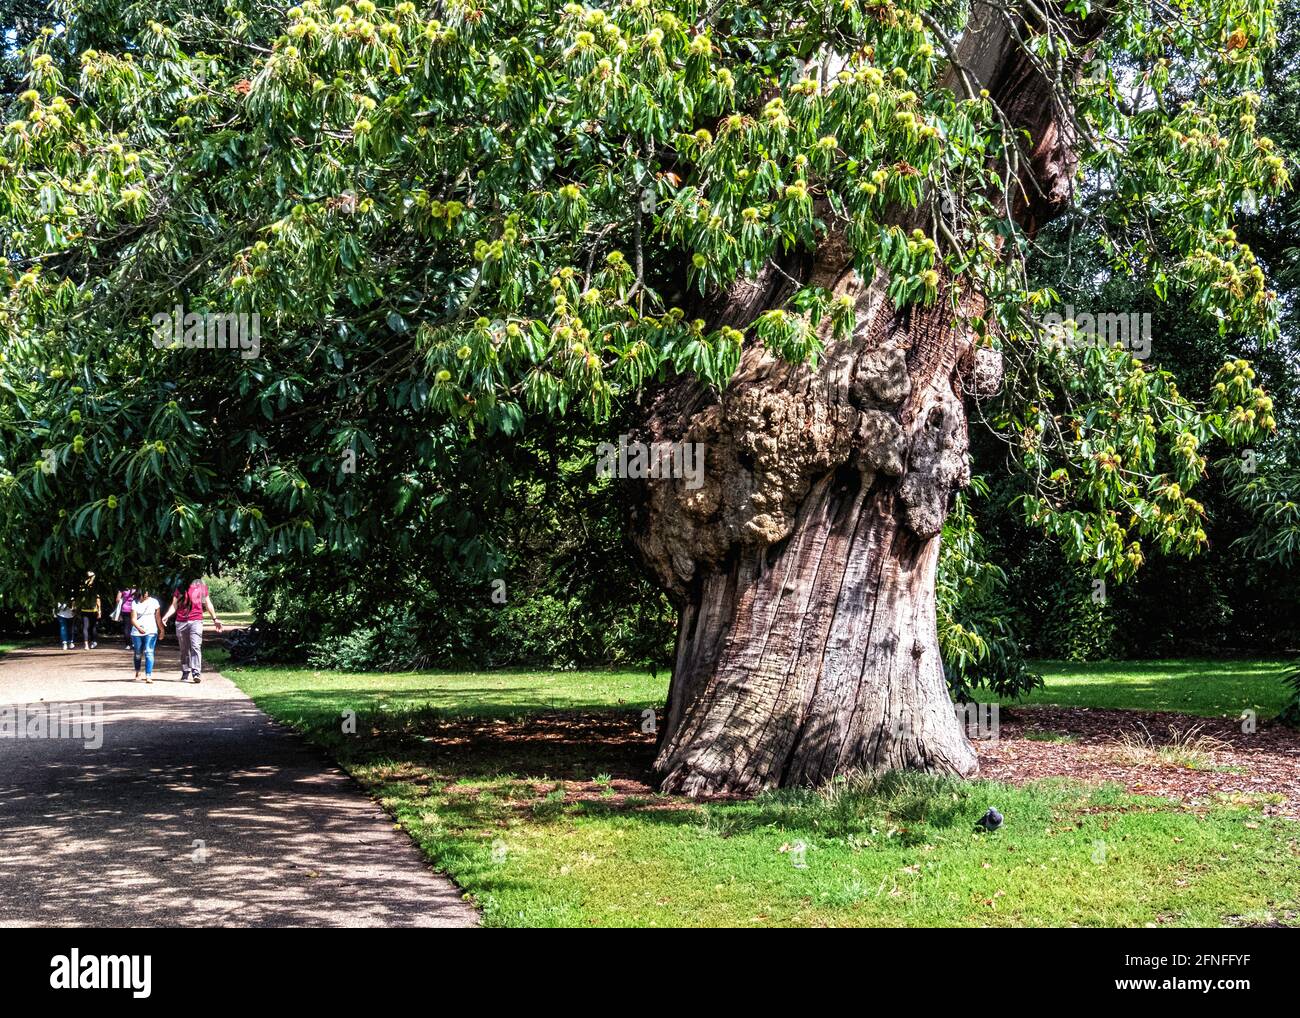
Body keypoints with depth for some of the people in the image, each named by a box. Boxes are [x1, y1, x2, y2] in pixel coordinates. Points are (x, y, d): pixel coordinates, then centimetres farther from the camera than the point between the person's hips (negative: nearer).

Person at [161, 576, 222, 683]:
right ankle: (185, 673, 15)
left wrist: (215, 618, 13)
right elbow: (174, 605, 8)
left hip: (196, 621, -2)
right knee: (184, 649, 7)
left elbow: (208, 603, 17)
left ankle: (196, 673, -22)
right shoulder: (180, 588, 11)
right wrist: (166, 617, -8)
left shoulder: (202, 586, 11)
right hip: (181, 622, 2)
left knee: (196, 646, -16)